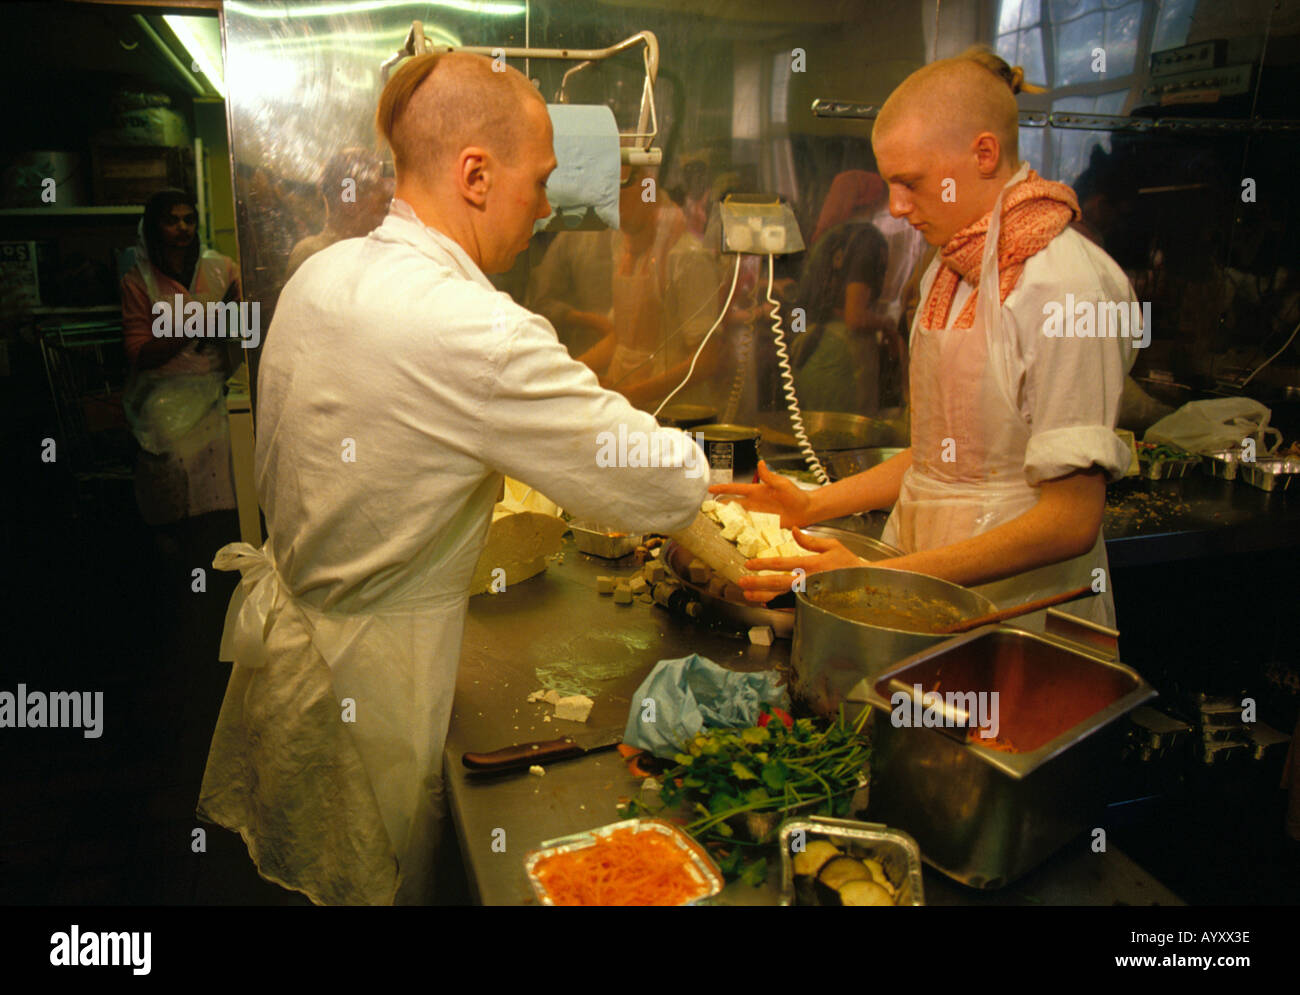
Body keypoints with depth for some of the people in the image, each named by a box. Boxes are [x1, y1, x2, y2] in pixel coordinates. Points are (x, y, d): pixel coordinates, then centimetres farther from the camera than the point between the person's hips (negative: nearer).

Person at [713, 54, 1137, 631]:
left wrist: (880, 579, -22)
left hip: (1014, 603, -6)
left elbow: (1071, 521, -18)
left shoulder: (1067, 286, -13)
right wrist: (812, 506, 13)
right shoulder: (950, 272, 12)